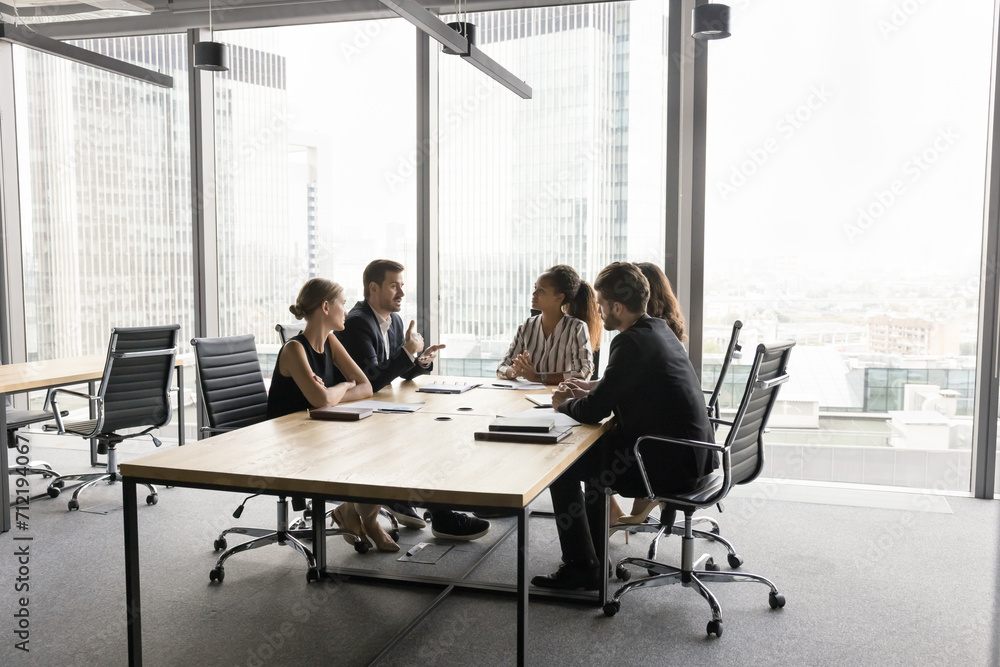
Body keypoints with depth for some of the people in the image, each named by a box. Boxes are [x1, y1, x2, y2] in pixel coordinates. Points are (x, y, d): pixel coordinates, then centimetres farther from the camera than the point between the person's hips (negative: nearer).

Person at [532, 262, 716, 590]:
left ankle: (580, 568, 8)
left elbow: (593, 411, -19)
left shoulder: (632, 342, -20)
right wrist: (591, 388, 15)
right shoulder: (658, 329, 9)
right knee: (597, 444, 26)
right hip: (692, 453, 10)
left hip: (670, 464, -10)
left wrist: (564, 404, 2)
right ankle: (594, 554, 32)